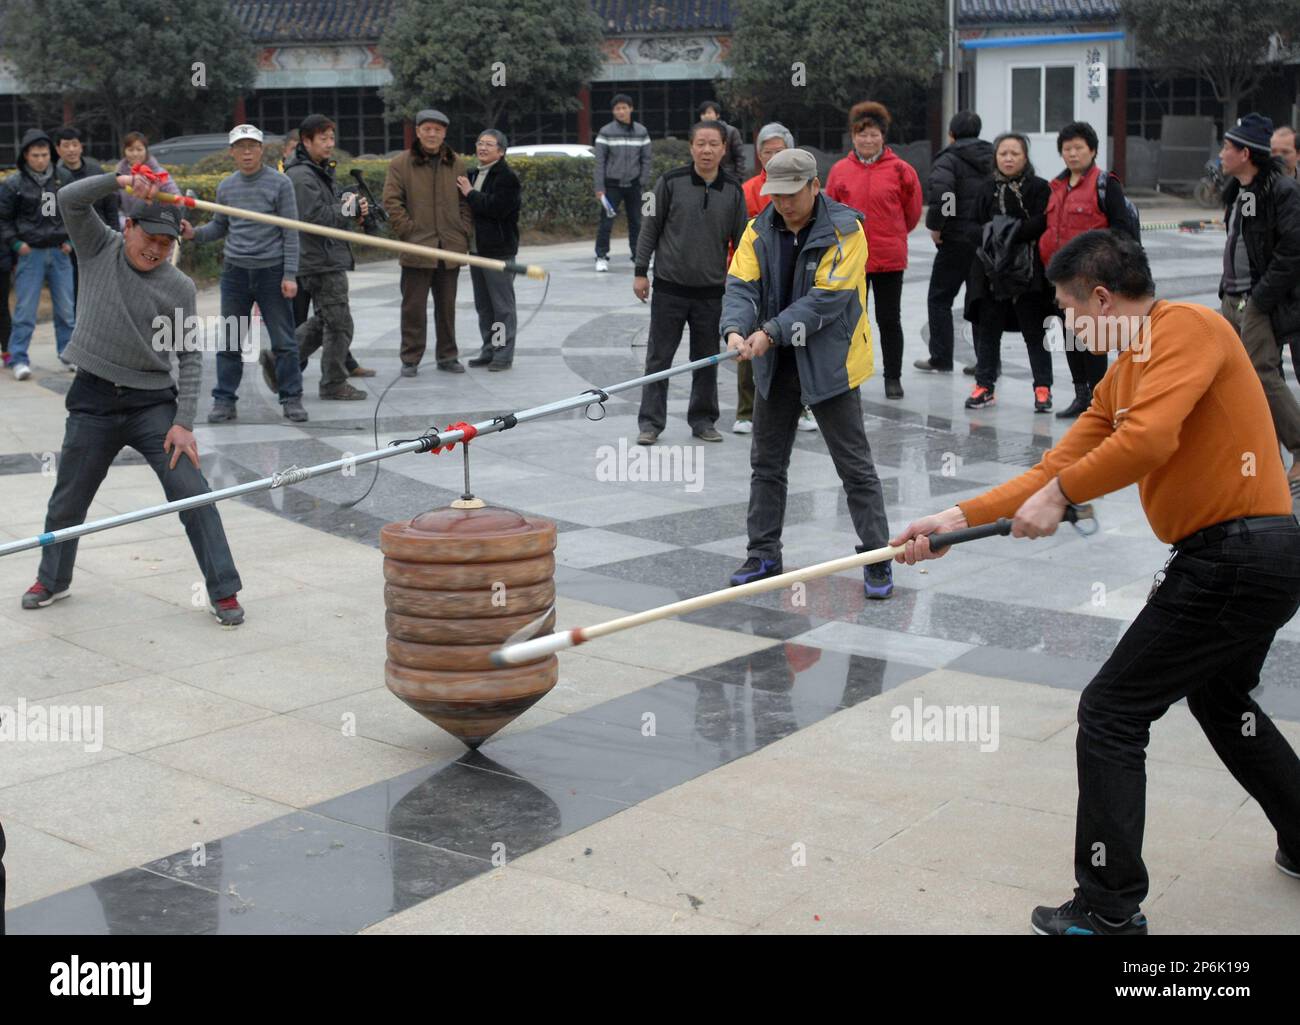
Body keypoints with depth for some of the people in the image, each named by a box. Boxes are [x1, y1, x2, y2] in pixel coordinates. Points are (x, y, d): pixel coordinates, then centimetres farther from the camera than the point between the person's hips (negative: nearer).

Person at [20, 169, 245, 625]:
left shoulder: (179, 287, -4)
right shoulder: (100, 249, 0)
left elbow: (189, 358, -2)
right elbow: (69, 200, -15)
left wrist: (183, 422, -10)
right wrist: (122, 181, -29)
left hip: (154, 403, -1)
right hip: (93, 401, 1)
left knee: (192, 493, -9)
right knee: (68, 500, 13)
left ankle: (224, 592, -1)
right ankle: (52, 580, 37)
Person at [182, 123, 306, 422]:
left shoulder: (279, 183, -3)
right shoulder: (226, 186, 8)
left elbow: (290, 232, -4)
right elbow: (220, 227, 17)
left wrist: (290, 275, -9)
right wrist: (195, 233, -3)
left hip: (272, 271, -3)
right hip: (235, 271, 3)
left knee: (283, 341, 2)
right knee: (229, 342, 5)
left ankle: (291, 398, 11)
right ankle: (224, 400, 12)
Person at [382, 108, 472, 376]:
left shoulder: (457, 164, 9)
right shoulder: (400, 164, -1)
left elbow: (466, 201, 15)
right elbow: (391, 202, -4)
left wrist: (464, 231, 3)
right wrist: (409, 231, -10)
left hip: (451, 248, 3)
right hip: (416, 248, -3)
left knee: (447, 306, 12)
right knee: (414, 306, 0)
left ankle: (447, 356, 22)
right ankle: (410, 359, 8)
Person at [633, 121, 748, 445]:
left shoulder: (733, 190, 2)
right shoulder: (671, 182, -5)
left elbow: (739, 239, 10)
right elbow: (650, 228, 0)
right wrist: (641, 272, -1)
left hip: (712, 291, 2)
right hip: (669, 288, -2)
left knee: (707, 360, 10)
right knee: (659, 357, 3)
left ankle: (703, 419, 23)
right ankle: (650, 422, 10)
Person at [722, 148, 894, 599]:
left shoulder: (844, 231, -14)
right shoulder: (759, 231, 1)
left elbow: (827, 299, -22)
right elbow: (741, 286, -7)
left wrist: (772, 332, -28)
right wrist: (736, 329, -27)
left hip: (828, 363, -5)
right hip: (775, 364, 6)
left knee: (856, 467, -1)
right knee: (766, 463, 13)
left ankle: (877, 560, 7)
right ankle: (764, 556, 25)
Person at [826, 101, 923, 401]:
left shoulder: (900, 170, -5)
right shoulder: (840, 170, 0)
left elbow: (912, 213, 6)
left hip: (890, 258, -1)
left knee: (889, 320, 7)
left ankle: (893, 378, 17)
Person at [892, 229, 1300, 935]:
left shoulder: (1187, 327, -14)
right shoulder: (1120, 378, 15)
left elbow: (1148, 440, -28)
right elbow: (1056, 467, 12)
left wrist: (1061, 494, -15)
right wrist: (960, 519, 4)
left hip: (1237, 554, -11)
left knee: (1111, 716, -6)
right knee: (1220, 701, 31)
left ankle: (1111, 909, 2)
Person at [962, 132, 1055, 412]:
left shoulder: (1039, 187, -2)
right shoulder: (989, 189, 11)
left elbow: (1043, 222, -12)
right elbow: (981, 224, 9)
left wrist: (1014, 231, -18)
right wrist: (991, 238, -9)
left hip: (1028, 271, -4)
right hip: (992, 270, 4)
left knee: (1034, 331, 2)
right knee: (988, 328, 9)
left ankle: (1042, 388, 9)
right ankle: (985, 385, 19)